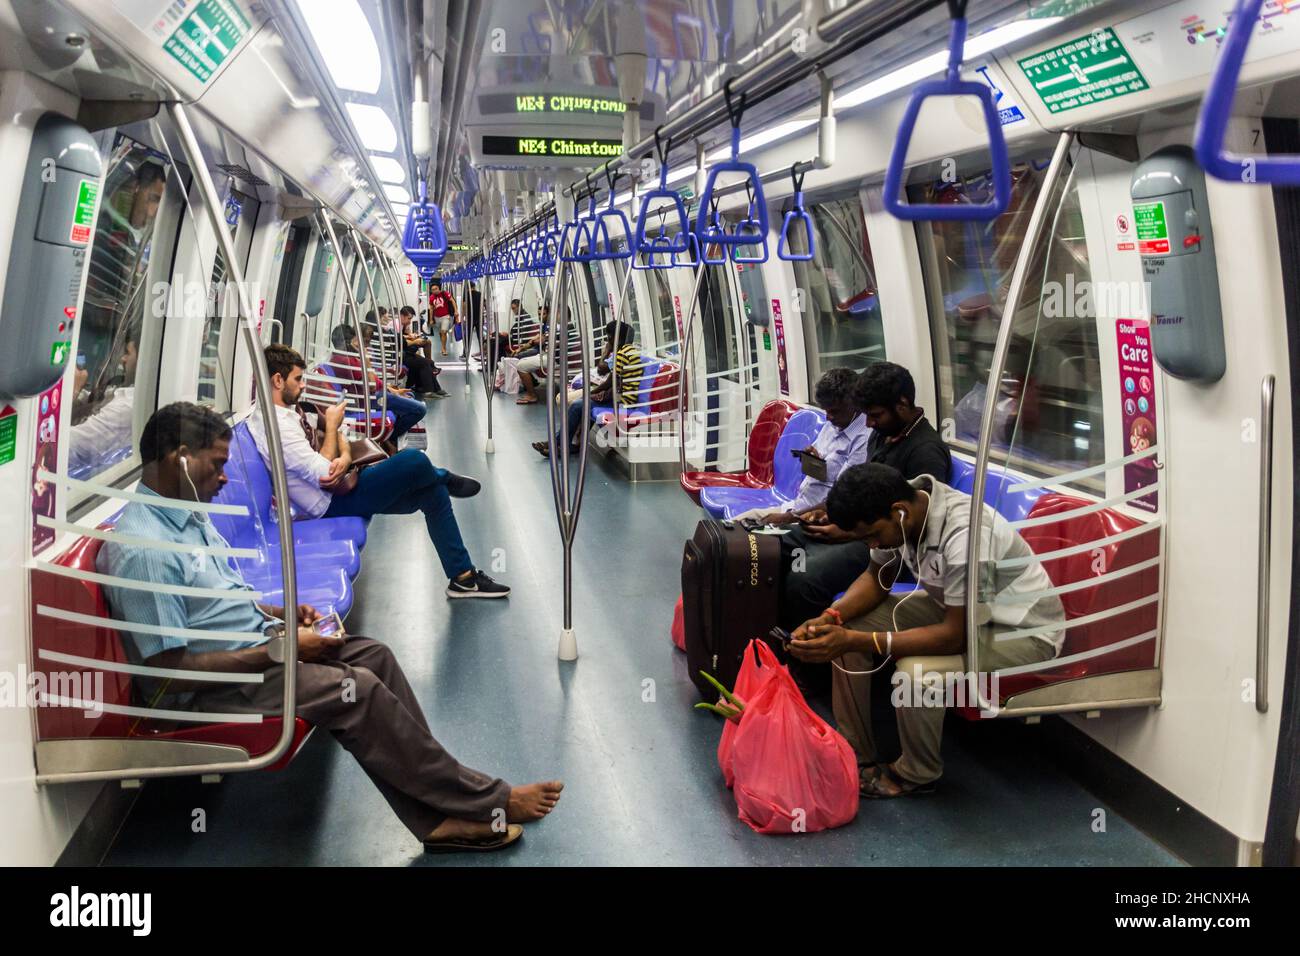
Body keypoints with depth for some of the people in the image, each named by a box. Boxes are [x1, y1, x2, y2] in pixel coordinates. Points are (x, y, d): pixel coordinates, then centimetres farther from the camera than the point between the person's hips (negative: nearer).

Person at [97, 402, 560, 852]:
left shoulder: (184, 514, 7)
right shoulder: (142, 550, -24)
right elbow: (173, 670, -24)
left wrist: (279, 616, 4)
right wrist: (279, 651, -20)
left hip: (253, 643, 10)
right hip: (211, 686, -10)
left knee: (372, 655, -3)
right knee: (357, 690, -21)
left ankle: (438, 816, -2)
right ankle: (489, 802, -7)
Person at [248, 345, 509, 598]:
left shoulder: (287, 411, 8)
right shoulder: (276, 426, -23)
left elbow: (333, 435, 11)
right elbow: (323, 474, -25)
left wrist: (345, 457, -14)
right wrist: (332, 424, -13)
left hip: (342, 485, 10)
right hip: (333, 504, -10)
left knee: (434, 493, 4)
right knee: (414, 460, -21)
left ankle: (463, 577, 10)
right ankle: (446, 479, 20)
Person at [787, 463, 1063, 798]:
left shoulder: (965, 535, -36)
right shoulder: (899, 511, -13)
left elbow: (956, 636, -31)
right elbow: (876, 577, 3)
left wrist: (856, 642, -34)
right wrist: (830, 617, -16)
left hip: (1024, 631, -8)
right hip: (955, 609, 8)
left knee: (915, 672, -32)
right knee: (845, 629, -5)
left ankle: (916, 776, -3)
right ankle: (856, 753, 8)